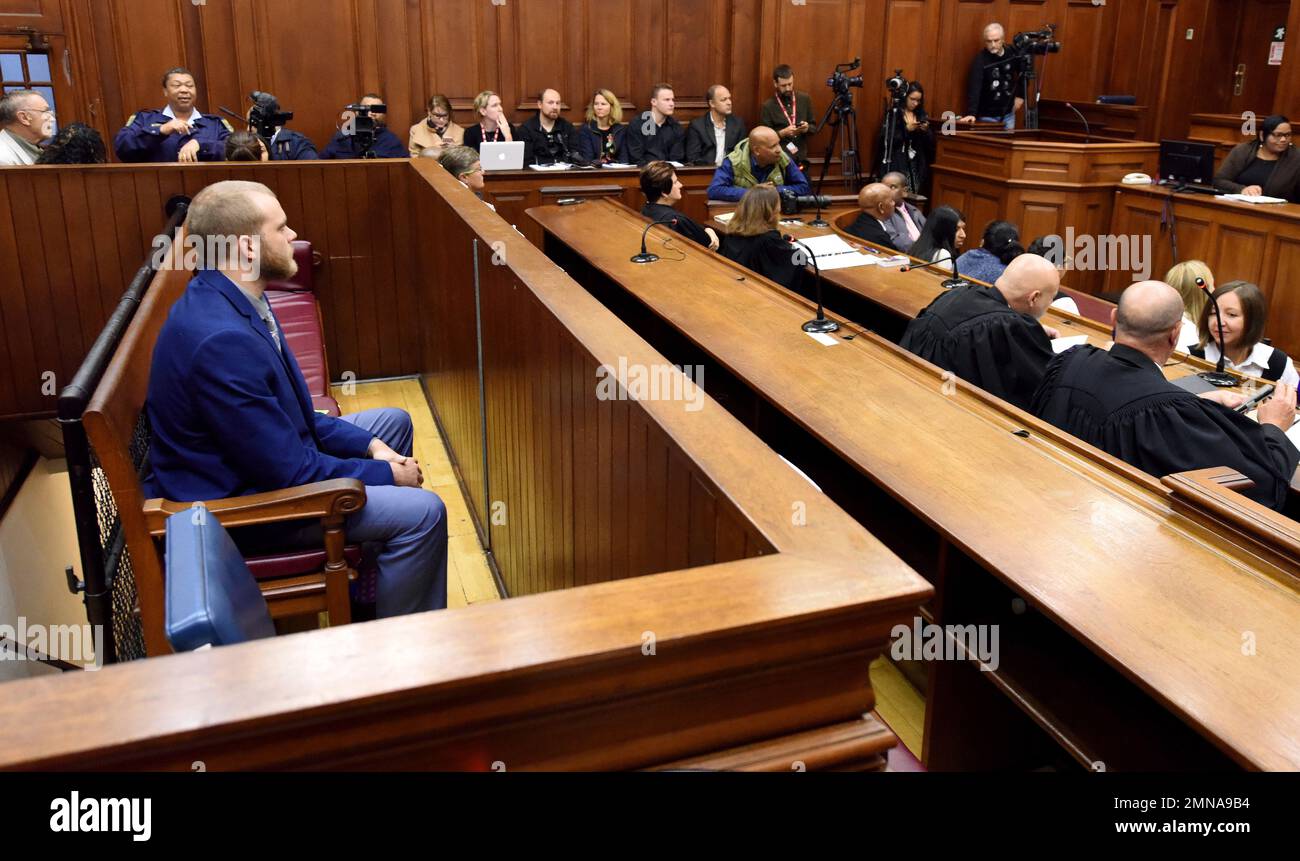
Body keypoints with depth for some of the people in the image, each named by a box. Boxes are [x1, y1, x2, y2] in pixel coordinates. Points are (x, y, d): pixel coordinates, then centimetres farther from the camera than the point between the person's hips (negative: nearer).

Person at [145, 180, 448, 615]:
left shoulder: (225, 299, -1)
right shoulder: (222, 340, -32)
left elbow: (290, 411, 9)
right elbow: (290, 472, -26)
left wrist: (369, 445, 1)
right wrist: (385, 472, -12)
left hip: (259, 457, 11)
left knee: (394, 422, 19)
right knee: (423, 512, -17)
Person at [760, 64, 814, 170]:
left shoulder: (805, 99, 6)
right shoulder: (767, 107, -5)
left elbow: (814, 127, 13)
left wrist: (807, 128, -9)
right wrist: (782, 133, -19)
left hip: (801, 160, 3)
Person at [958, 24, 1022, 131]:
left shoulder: (1012, 55, -2)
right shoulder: (980, 60, -16)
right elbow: (974, 88, -26)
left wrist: (1020, 96, 9)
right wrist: (971, 113, -36)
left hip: (1008, 113, 4)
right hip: (987, 116, -4)